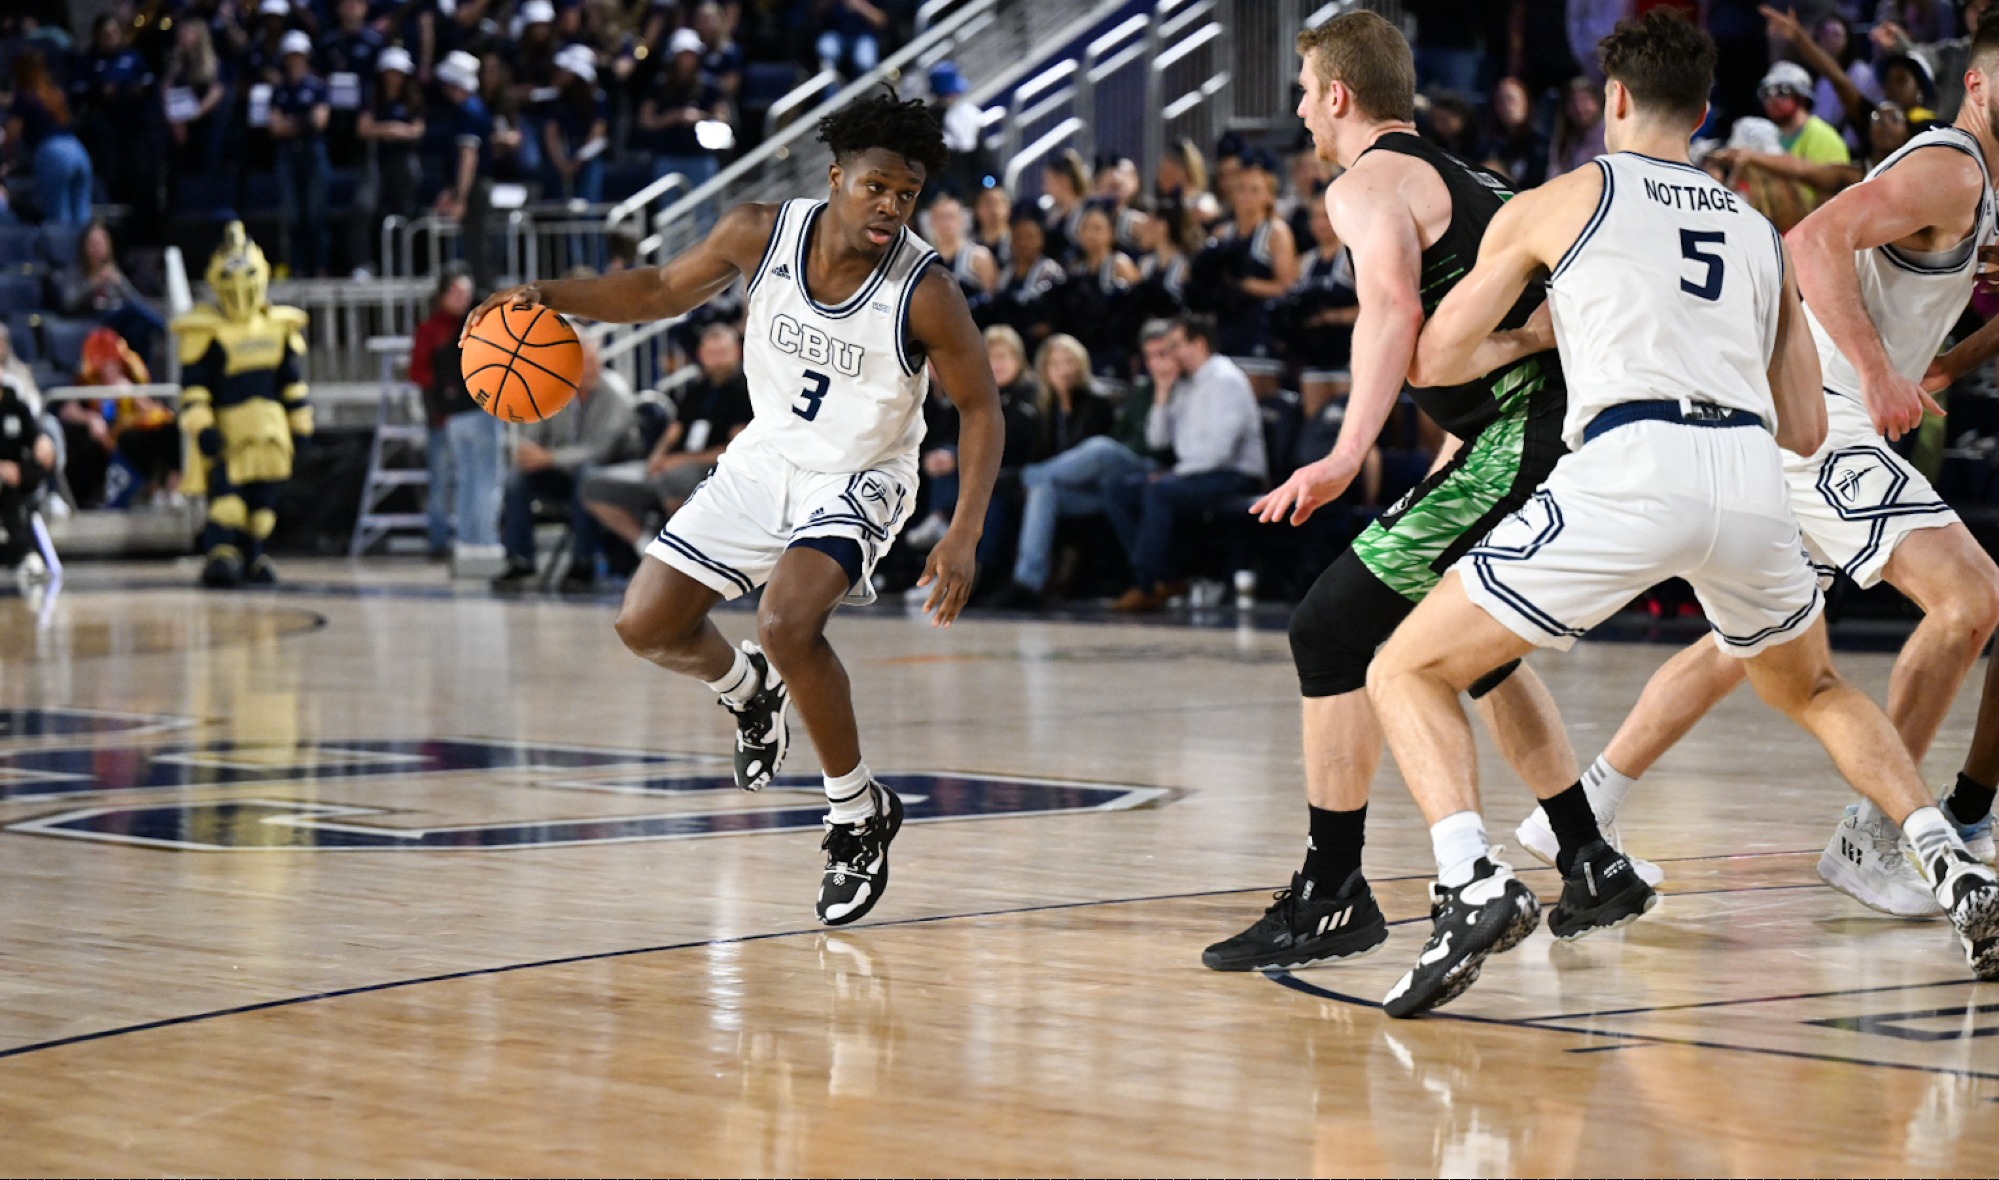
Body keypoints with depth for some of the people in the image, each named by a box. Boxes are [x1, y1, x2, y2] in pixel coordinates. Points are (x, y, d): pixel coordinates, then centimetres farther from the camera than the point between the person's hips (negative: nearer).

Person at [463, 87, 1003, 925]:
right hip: (766, 458, 5)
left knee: (787, 623, -29)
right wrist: (550, 297, -12)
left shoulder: (925, 293, -25)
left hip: (858, 478, -5)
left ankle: (860, 814, -10)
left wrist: (964, 538, -25)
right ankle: (747, 688, 38)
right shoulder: (762, 235, -16)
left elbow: (980, 408, -14)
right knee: (645, 626, 2)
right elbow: (665, 291, 1)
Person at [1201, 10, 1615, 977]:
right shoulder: (1466, 181, 26)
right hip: (1583, 429, 10)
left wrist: (1347, 456, -30)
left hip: (1522, 443, -10)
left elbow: (1393, 310, -21)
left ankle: (1332, 897, -6)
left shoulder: (1367, 184, -3)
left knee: (1331, 629, -6)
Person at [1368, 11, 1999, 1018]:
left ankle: (1474, 884, -16)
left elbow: (1435, 360, 19)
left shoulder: (1557, 203, 17)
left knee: (1407, 672, 7)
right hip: (1752, 476, 5)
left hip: (1628, 471, -4)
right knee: (1815, 692, 33)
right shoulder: (1760, 231, 28)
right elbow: (1806, 430, 28)